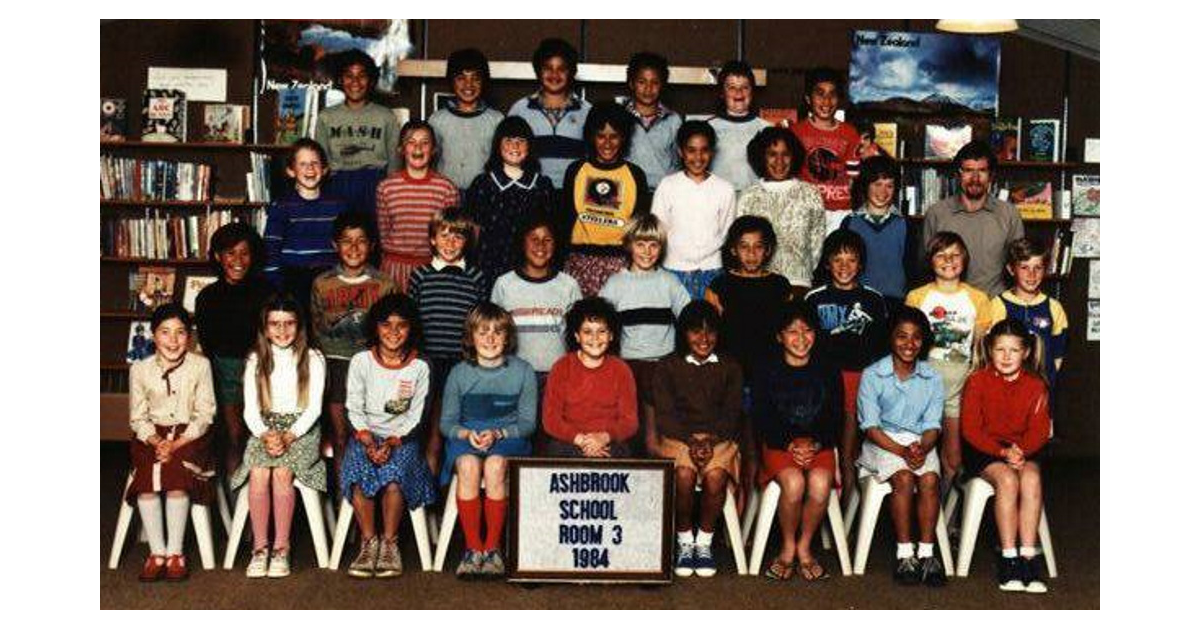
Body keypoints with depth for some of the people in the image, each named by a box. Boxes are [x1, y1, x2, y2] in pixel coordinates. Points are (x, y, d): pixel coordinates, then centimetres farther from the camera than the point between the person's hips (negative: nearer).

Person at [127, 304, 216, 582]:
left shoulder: (200, 365, -2)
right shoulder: (140, 369, 3)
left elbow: (205, 413, -4)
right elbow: (138, 417, 4)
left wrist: (177, 444, -16)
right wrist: (156, 442, -15)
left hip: (190, 435, -2)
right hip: (152, 437, 2)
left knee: (175, 470, -30)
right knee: (147, 474, -28)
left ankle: (175, 553, -24)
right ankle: (157, 552, -24)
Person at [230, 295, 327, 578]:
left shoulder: (312, 359, 3)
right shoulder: (256, 360, 10)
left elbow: (313, 408, -3)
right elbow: (251, 409, 5)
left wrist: (289, 436, -17)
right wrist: (266, 435, -15)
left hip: (301, 428, -2)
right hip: (264, 427, 2)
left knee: (281, 472, -30)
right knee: (258, 472, -28)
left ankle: (282, 548, -22)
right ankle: (260, 548, -22)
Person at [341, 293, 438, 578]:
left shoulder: (419, 368, 1)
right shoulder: (361, 361, 2)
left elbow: (414, 415, -1)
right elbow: (354, 408, 0)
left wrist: (392, 442, -15)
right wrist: (367, 440, -15)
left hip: (402, 437, -1)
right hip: (365, 434, 1)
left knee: (394, 476, -31)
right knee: (360, 475, -29)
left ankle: (389, 543, -14)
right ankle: (369, 542, -15)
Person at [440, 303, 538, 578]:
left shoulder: (522, 371, 2)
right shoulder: (459, 373, 6)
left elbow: (528, 421, 0)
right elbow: (447, 422, 7)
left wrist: (498, 434, -16)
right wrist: (467, 433, -15)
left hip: (509, 437, -1)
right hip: (467, 437, 1)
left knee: (495, 465, -35)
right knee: (468, 465, -34)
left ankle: (493, 548, -23)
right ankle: (473, 548, -26)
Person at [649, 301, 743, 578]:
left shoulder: (730, 369, 15)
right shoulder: (669, 367, 12)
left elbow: (731, 413, 5)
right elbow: (665, 414, 1)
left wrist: (710, 440, -14)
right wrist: (691, 441, -15)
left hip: (719, 438, 1)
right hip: (677, 437, -1)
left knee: (716, 475, -32)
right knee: (684, 474, -33)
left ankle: (704, 541, -12)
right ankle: (684, 541, -12)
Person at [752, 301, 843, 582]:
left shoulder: (827, 371, 9)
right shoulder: (767, 369, 4)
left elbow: (835, 418, 7)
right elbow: (761, 417, -1)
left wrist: (813, 443, -12)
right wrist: (790, 443, -15)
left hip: (819, 444, 1)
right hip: (779, 444, -1)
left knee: (820, 484, -30)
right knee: (793, 483, -32)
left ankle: (805, 547, -8)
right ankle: (788, 548, -10)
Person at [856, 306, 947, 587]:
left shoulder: (932, 378, 9)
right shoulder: (872, 375, -1)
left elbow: (932, 426, 3)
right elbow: (871, 427, -6)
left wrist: (922, 448, -19)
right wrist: (902, 451, -20)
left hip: (921, 442, 3)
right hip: (882, 442, -3)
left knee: (930, 478, -28)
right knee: (904, 477, -31)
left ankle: (926, 554, -27)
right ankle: (904, 555, -28)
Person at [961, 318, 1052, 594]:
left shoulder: (1036, 386, 3)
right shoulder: (977, 381, -4)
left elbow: (1040, 431, -1)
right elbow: (971, 430, -8)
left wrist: (1021, 450, -22)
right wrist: (1003, 451, -20)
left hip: (1023, 450, 2)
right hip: (982, 451, -2)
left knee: (1031, 477, -30)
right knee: (1007, 478, -32)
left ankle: (1029, 556, -29)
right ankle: (1008, 559, -28)